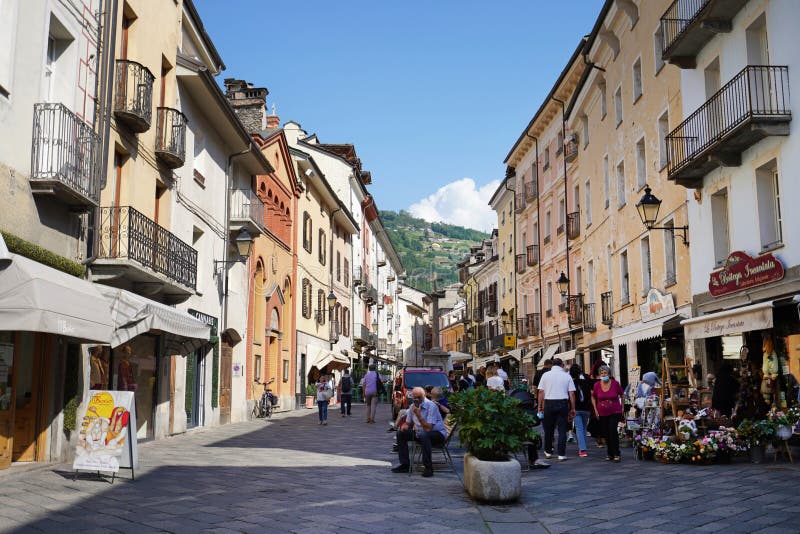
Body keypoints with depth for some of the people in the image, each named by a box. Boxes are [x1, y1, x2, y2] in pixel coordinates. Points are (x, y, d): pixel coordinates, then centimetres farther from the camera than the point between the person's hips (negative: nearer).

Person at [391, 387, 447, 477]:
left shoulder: (431, 406, -22)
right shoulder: (413, 406, 2)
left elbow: (428, 428, -30)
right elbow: (408, 423, 13)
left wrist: (418, 415, -34)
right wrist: (405, 426, -11)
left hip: (438, 433, -8)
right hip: (420, 433, 8)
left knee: (424, 435, -38)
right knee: (401, 433, 0)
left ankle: (428, 468, -27)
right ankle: (405, 465, 6)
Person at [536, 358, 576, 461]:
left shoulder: (546, 375, 4)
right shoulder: (567, 376, 3)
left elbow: (541, 392, 0)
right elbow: (572, 393, -1)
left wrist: (540, 406, 5)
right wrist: (573, 408, 4)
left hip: (549, 403, 1)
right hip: (563, 403, -1)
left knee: (548, 429, 13)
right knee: (562, 429, 2)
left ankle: (548, 451, 24)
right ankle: (561, 454, 0)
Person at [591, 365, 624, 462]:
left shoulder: (615, 383, -8)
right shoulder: (597, 385, -3)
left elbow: (622, 395, 8)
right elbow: (593, 397, 14)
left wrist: (622, 407, 6)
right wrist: (595, 409, 7)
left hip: (615, 412, -3)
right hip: (602, 413, 3)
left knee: (613, 431, -16)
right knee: (606, 434, 7)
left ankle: (616, 454, -8)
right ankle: (610, 454, 21)